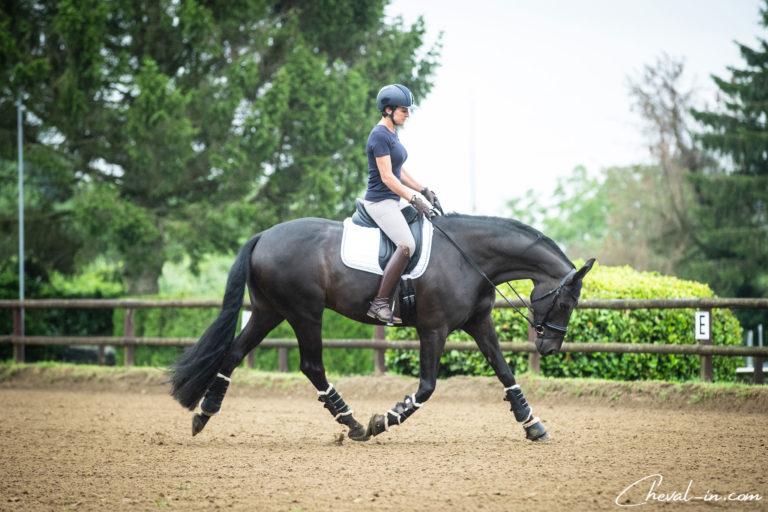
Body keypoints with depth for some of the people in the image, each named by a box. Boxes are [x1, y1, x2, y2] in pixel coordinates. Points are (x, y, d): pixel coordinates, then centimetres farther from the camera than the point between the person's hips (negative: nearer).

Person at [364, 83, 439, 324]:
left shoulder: (391, 134, 15)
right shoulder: (379, 135, -15)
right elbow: (387, 177, -20)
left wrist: (424, 191, 12)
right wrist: (414, 200, -19)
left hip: (391, 203, 11)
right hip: (380, 202, -11)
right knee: (407, 245, -26)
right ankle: (379, 304, -26)